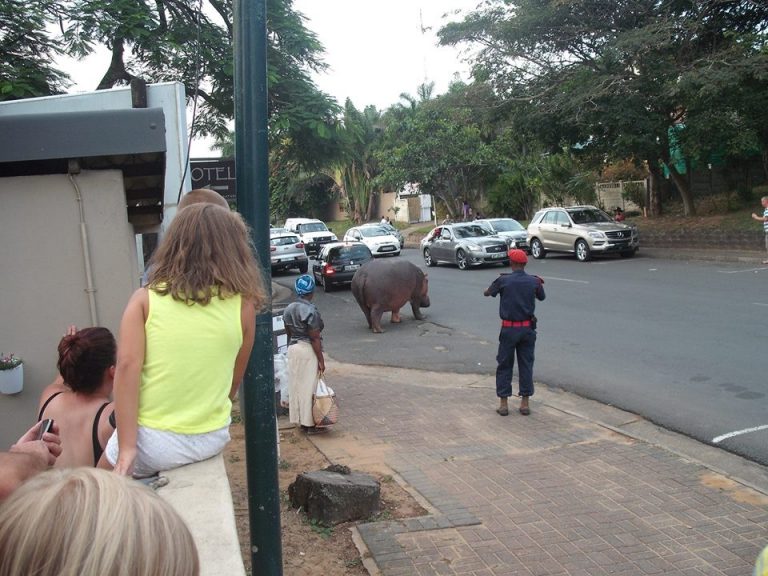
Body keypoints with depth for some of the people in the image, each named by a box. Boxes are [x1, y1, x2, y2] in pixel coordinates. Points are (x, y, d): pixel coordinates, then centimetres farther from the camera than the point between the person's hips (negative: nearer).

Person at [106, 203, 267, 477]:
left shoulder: (145, 299, -3)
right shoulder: (242, 305, -2)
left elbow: (127, 367, -13)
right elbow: (234, 383, 6)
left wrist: (127, 448, -12)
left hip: (151, 443, -2)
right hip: (211, 440, 2)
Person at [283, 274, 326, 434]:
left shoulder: (289, 309, 4)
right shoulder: (311, 310, -17)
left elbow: (289, 333, 12)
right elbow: (315, 338, -17)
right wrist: (321, 360, -12)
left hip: (293, 348, 7)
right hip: (308, 350, -7)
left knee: (296, 385, 14)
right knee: (309, 386, 1)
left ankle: (299, 419, 23)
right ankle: (309, 423, 7)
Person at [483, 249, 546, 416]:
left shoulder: (503, 280, -10)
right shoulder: (534, 281, -3)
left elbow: (486, 293, 7)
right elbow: (541, 297, 16)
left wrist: (498, 282, 26)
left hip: (509, 329, -2)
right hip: (528, 328, 2)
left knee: (504, 365, 9)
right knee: (526, 365, 11)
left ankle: (503, 403, 10)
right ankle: (525, 403, 14)